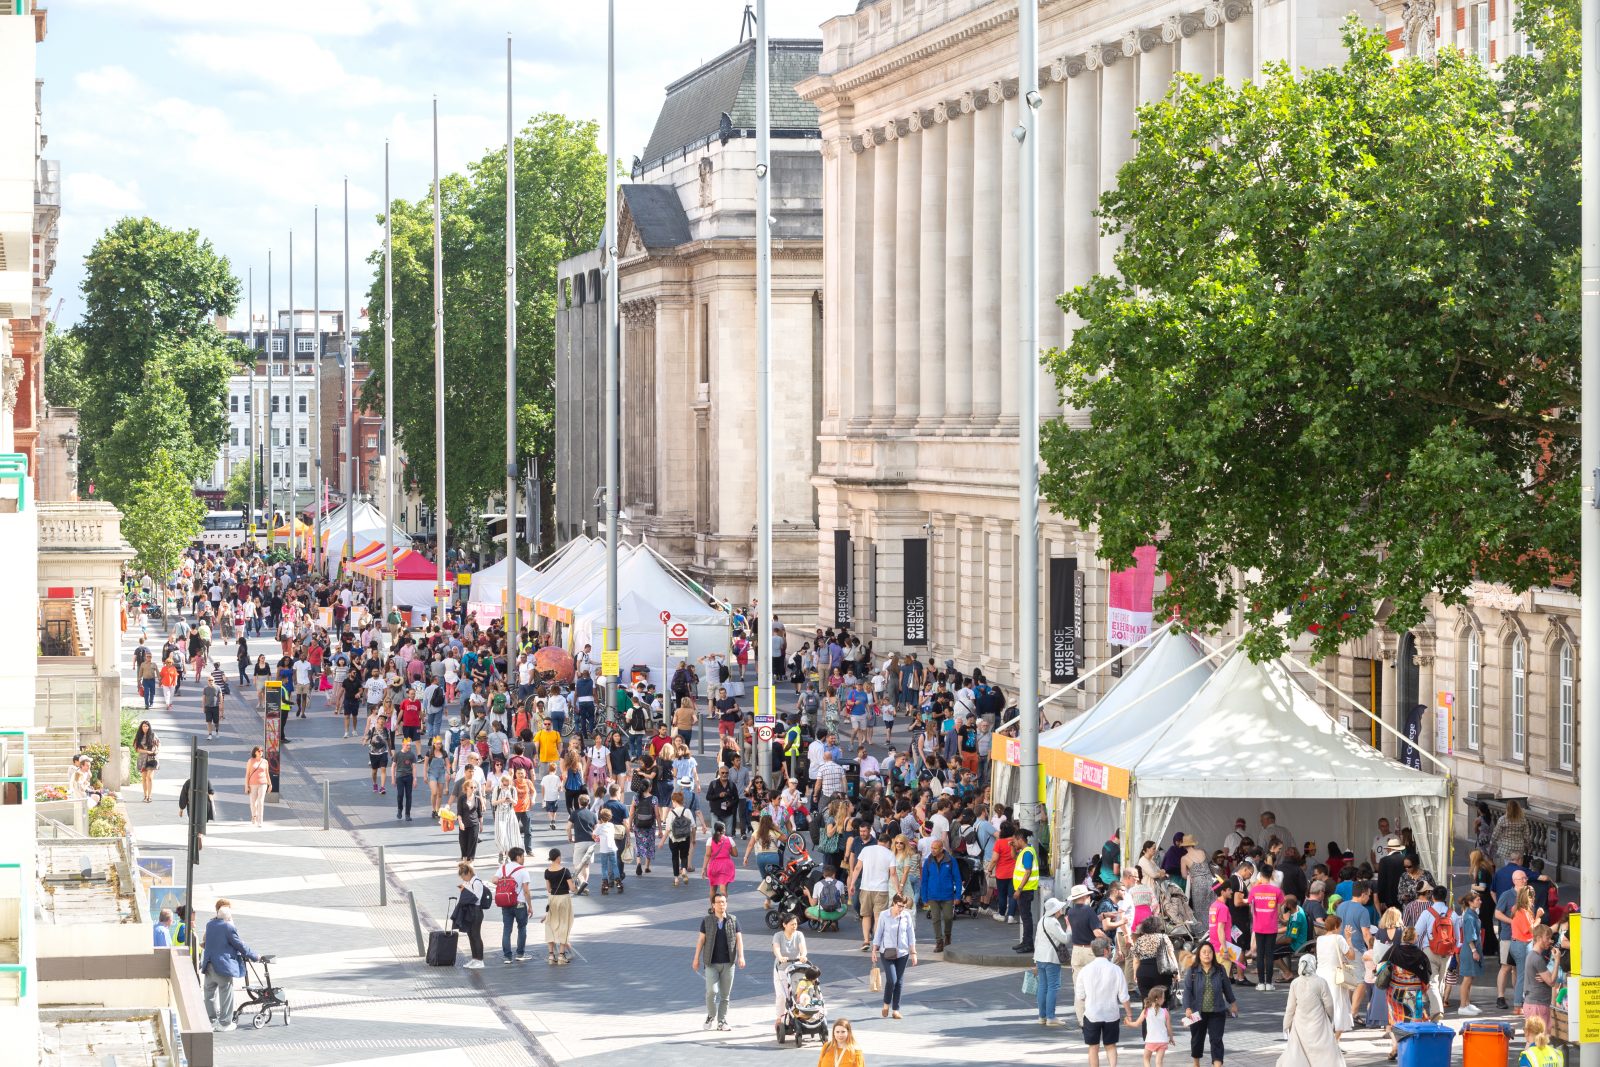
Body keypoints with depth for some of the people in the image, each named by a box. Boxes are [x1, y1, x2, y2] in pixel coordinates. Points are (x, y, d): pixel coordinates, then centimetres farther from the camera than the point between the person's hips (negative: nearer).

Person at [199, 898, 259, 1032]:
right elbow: (240, 945, -9)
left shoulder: (209, 925, 8)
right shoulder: (229, 927, -13)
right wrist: (255, 956, 5)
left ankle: (211, 1021, 15)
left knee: (210, 994, 12)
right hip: (223, 965, -7)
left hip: (209, 965, 7)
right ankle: (225, 1023, 6)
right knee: (226, 995, 3)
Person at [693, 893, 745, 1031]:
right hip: (712, 963, -1)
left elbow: (739, 938, 3)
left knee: (725, 994, 4)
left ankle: (722, 1021, 11)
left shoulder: (733, 920, 6)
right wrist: (696, 959, 2)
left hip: (728, 963, 1)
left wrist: (741, 956, -9)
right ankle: (711, 1016, 9)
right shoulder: (707, 921, 4)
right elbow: (701, 939, 5)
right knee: (712, 990, -12)